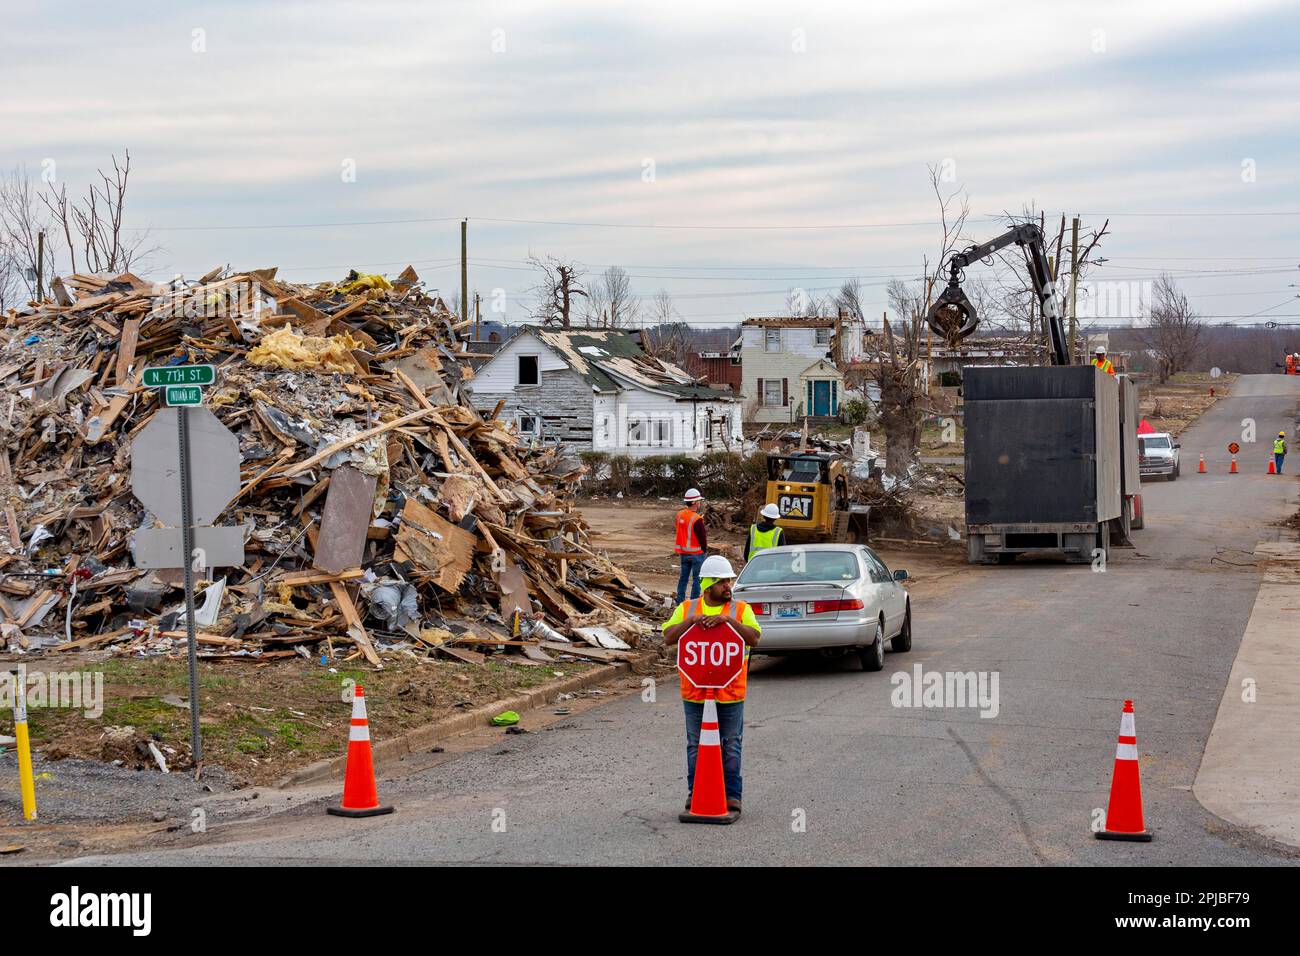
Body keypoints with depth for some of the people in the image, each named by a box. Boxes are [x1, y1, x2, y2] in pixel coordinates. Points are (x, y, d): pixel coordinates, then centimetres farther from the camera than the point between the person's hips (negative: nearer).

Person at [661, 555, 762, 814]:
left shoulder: (741, 609, 3)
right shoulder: (686, 609, 6)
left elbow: (753, 638, -11)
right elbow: (669, 637, -3)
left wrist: (728, 620, -21)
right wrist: (691, 621, -17)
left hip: (730, 693, -1)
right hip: (695, 693, 1)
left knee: (730, 747, 5)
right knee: (696, 746, 9)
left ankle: (732, 795, 12)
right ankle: (695, 793, 18)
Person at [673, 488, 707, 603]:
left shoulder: (679, 515, 3)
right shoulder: (696, 519, -21)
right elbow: (702, 537, -17)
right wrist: (705, 548, 0)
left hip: (683, 552, 7)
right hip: (696, 553, -7)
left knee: (683, 577, 15)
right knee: (697, 579, 1)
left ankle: (680, 601, 18)